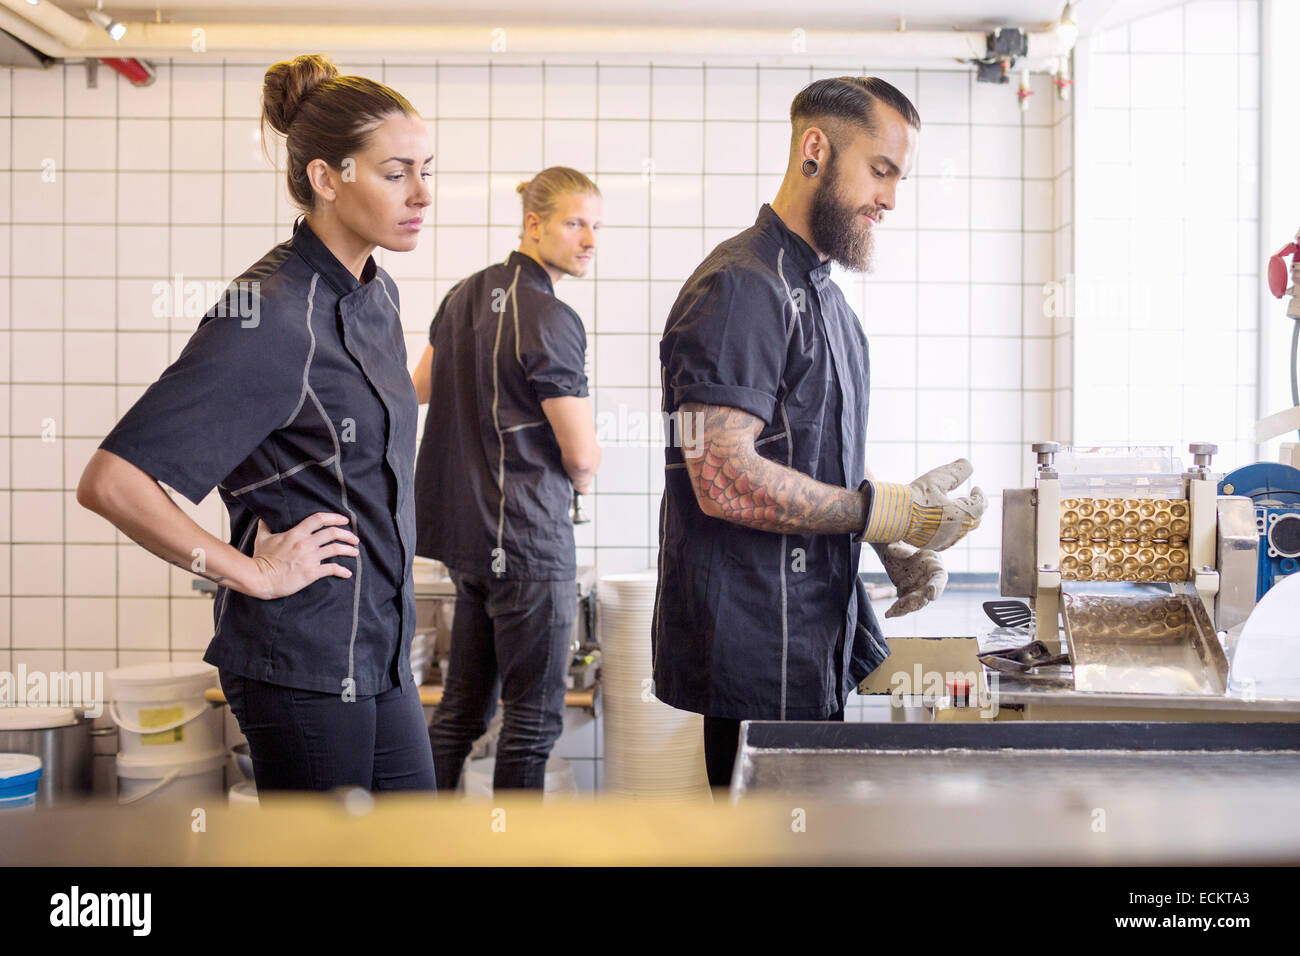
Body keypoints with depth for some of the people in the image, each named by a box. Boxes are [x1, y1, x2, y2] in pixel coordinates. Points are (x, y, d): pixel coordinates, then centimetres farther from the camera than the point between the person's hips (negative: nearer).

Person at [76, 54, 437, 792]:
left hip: (381, 652, 8)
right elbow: (110, 481, -25)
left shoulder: (377, 294, 7)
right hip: (306, 667, -8)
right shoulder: (271, 315, -20)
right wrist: (251, 573, -17)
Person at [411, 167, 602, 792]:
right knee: (534, 716, 1)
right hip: (529, 535, -9)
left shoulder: (465, 294, 11)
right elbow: (582, 456, -14)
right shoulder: (551, 319, -16)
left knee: (463, 705, 16)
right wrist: (580, 478, 8)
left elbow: (420, 387, 25)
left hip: (466, 529, 9)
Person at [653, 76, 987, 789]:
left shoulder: (826, 295, 18)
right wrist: (892, 512, -18)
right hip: (758, 657, -9)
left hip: (825, 639, 9)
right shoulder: (740, 287, -15)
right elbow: (726, 481, -24)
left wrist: (898, 551, 7)